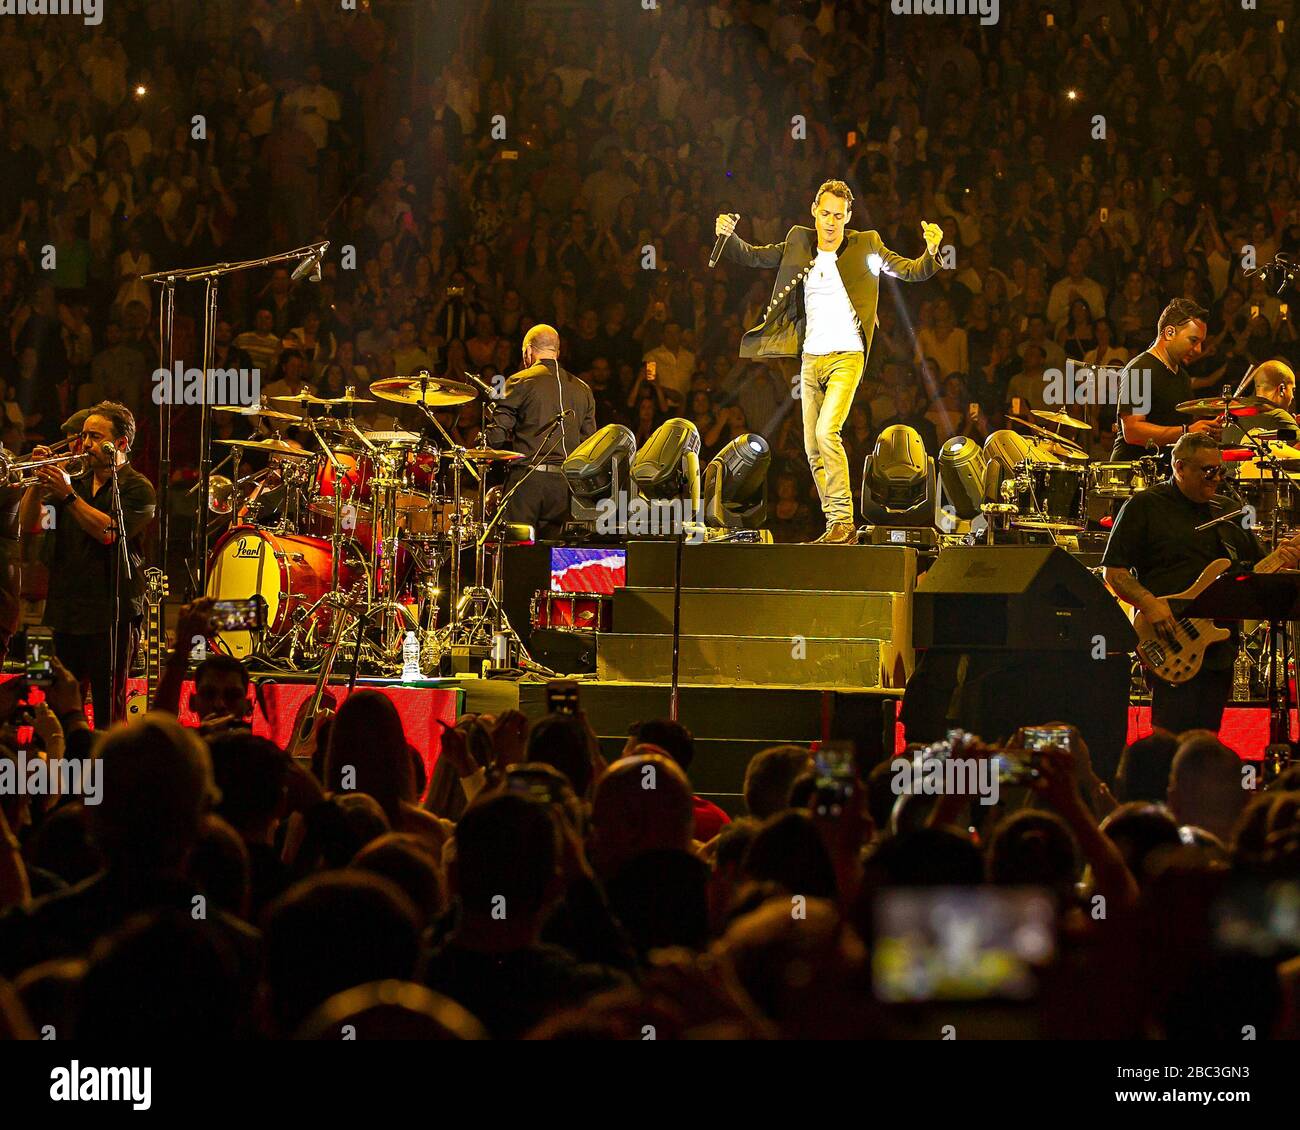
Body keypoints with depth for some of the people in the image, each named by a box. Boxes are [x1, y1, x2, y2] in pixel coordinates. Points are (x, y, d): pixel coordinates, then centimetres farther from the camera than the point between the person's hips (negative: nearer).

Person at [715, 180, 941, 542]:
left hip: (846, 358, -5)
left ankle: (843, 518, -17)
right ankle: (837, 526, 12)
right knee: (813, 447, 5)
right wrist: (730, 237, -7)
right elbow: (752, 257, 13)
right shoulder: (799, 244, 6)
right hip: (811, 359, 5)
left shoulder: (865, 246, -3)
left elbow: (911, 271, -3)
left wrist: (931, 253, -23)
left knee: (826, 431, -23)